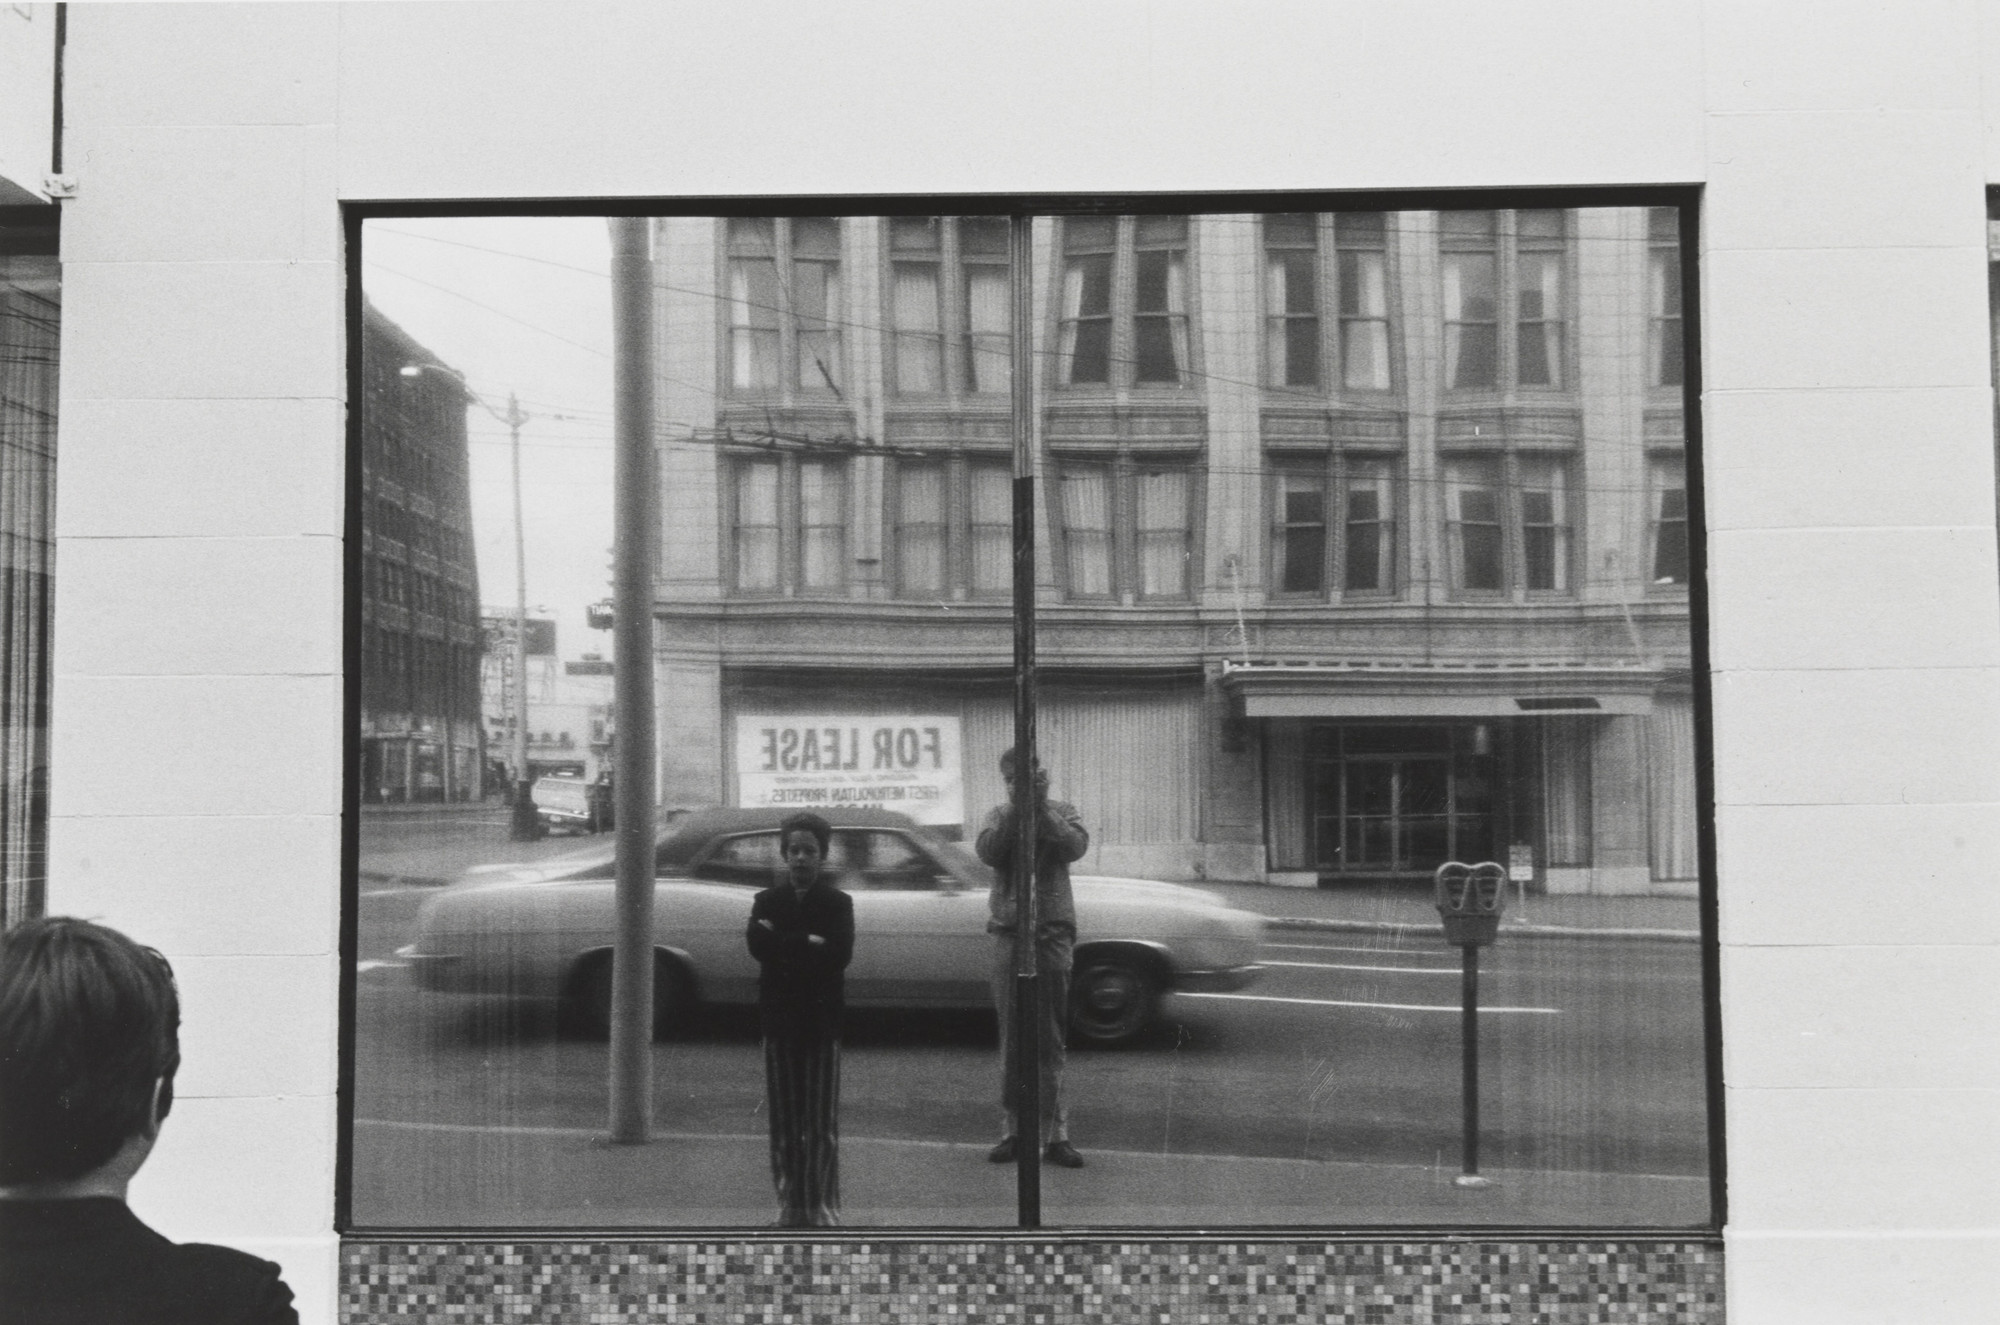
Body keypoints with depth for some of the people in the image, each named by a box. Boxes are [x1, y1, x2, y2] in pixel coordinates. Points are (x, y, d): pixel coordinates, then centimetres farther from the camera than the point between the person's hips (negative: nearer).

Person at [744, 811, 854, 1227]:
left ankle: (822, 1204, 4)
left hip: (822, 1022, -2)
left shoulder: (839, 903, 3)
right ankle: (790, 1203, 11)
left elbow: (839, 954, -12)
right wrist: (809, 944, -13)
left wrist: (784, 945, -10)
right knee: (784, 1120, 4)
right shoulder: (767, 901, 9)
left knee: (822, 1122, -1)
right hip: (780, 1021, 2)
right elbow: (758, 947, -8)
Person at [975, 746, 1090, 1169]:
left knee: (1053, 1040, 1)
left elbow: (1076, 846, -11)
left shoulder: (1061, 812, 8)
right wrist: (1017, 807, -17)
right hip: (1010, 931, 1)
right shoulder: (999, 816, 10)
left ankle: (1055, 1133, 4)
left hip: (1054, 931, -1)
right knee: (1011, 1037, 3)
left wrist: (1041, 807, -17)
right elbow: (988, 851, -10)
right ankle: (1011, 1130, 9)